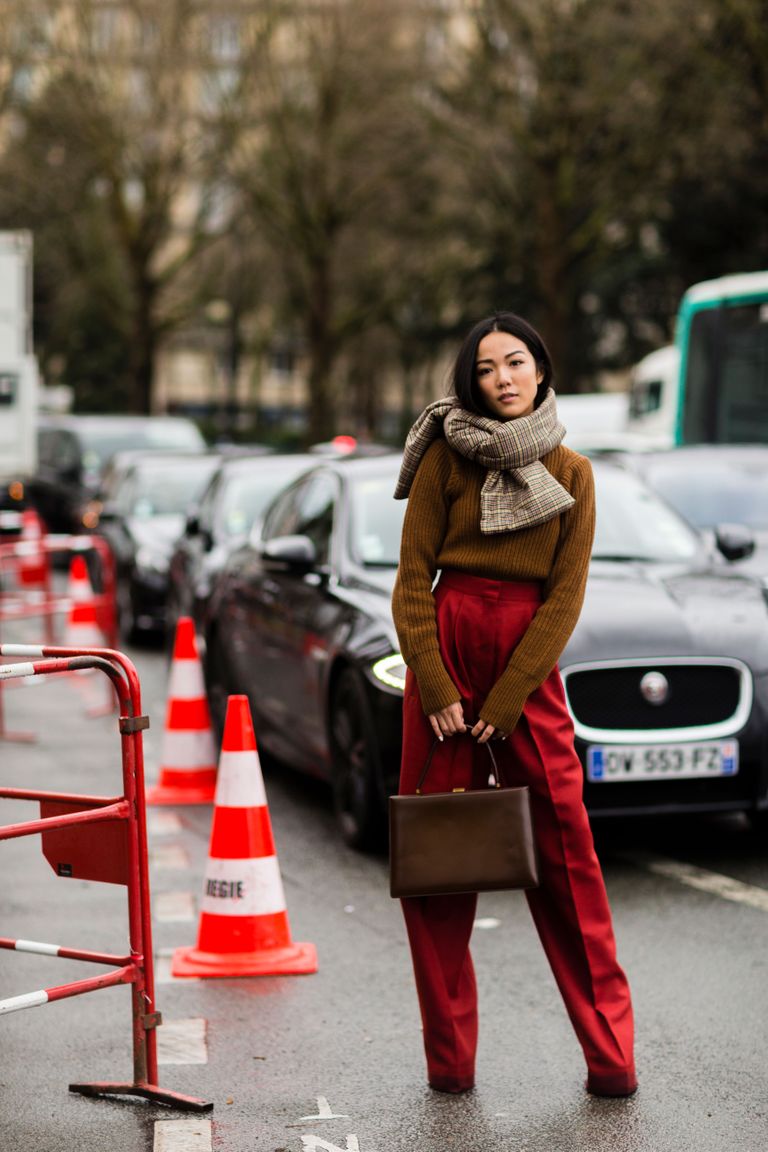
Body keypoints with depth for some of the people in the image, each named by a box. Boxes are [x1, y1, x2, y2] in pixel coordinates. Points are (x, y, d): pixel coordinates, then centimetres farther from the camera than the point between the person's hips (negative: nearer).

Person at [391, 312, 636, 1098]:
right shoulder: (447, 458, 3)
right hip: (447, 646, 0)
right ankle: (449, 1060, 8)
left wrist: (504, 703, -8)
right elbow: (412, 577, 0)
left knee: (563, 849, -3)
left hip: (529, 659, 0)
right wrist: (435, 690, -10)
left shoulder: (571, 474, 5)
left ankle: (610, 1055, 2)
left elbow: (564, 596, 0)